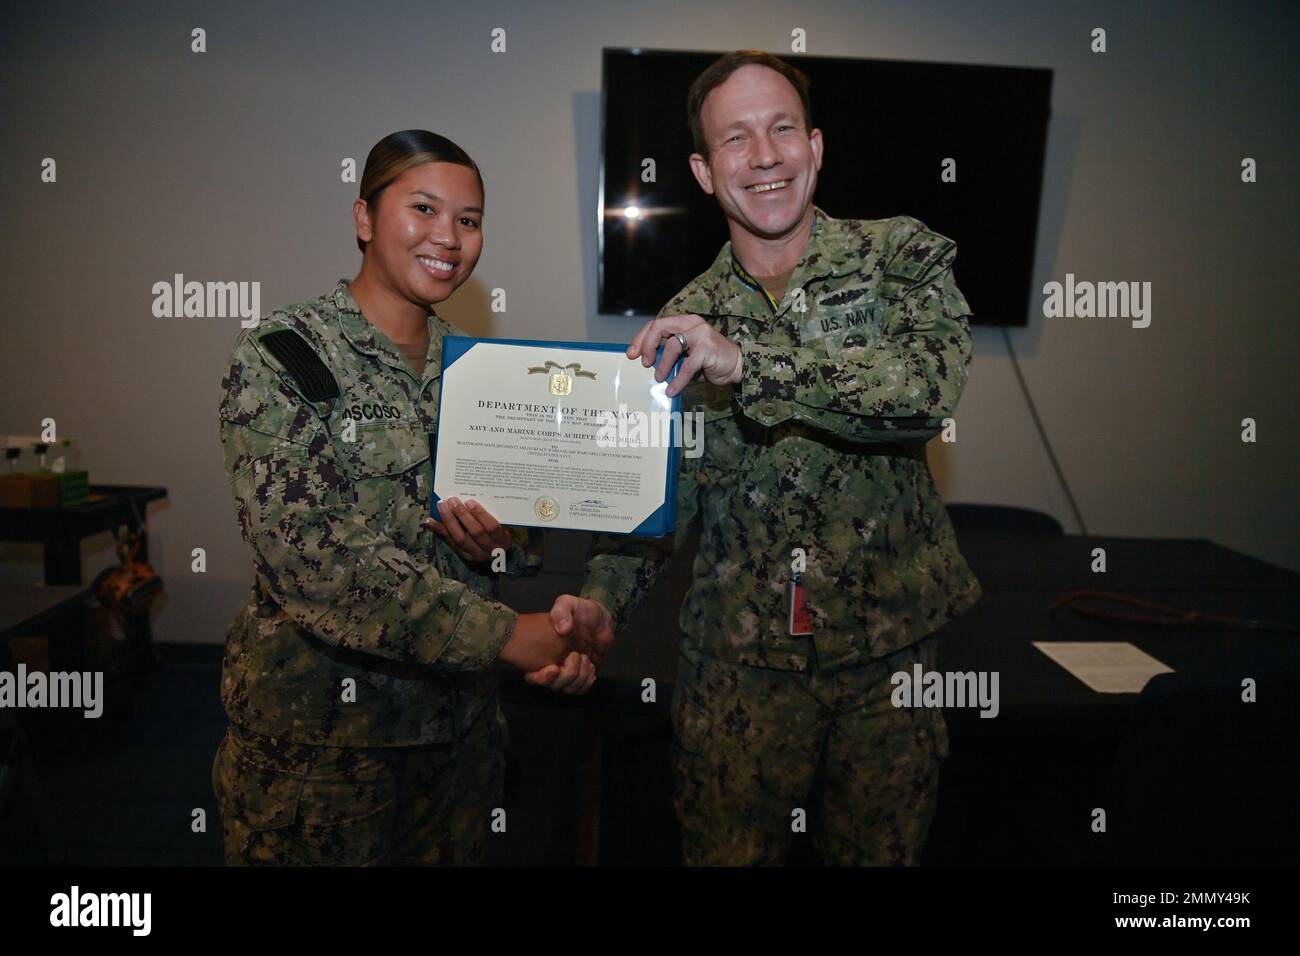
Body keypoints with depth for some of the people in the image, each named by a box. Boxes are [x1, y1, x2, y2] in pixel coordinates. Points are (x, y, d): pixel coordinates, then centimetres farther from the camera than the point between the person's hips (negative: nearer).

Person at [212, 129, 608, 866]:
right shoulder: (283, 356, -12)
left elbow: (535, 540, 11)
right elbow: (310, 554, -23)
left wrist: (505, 542, -13)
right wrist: (505, 635, -25)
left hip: (460, 720, 5)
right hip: (317, 733, -5)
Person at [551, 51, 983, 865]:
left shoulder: (900, 256, -3)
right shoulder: (683, 325, 1)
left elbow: (930, 386, -23)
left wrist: (749, 363, -31)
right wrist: (602, 601, -15)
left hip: (890, 654, 0)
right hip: (738, 661, 1)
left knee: (883, 852, 17)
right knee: (727, 852, 12)